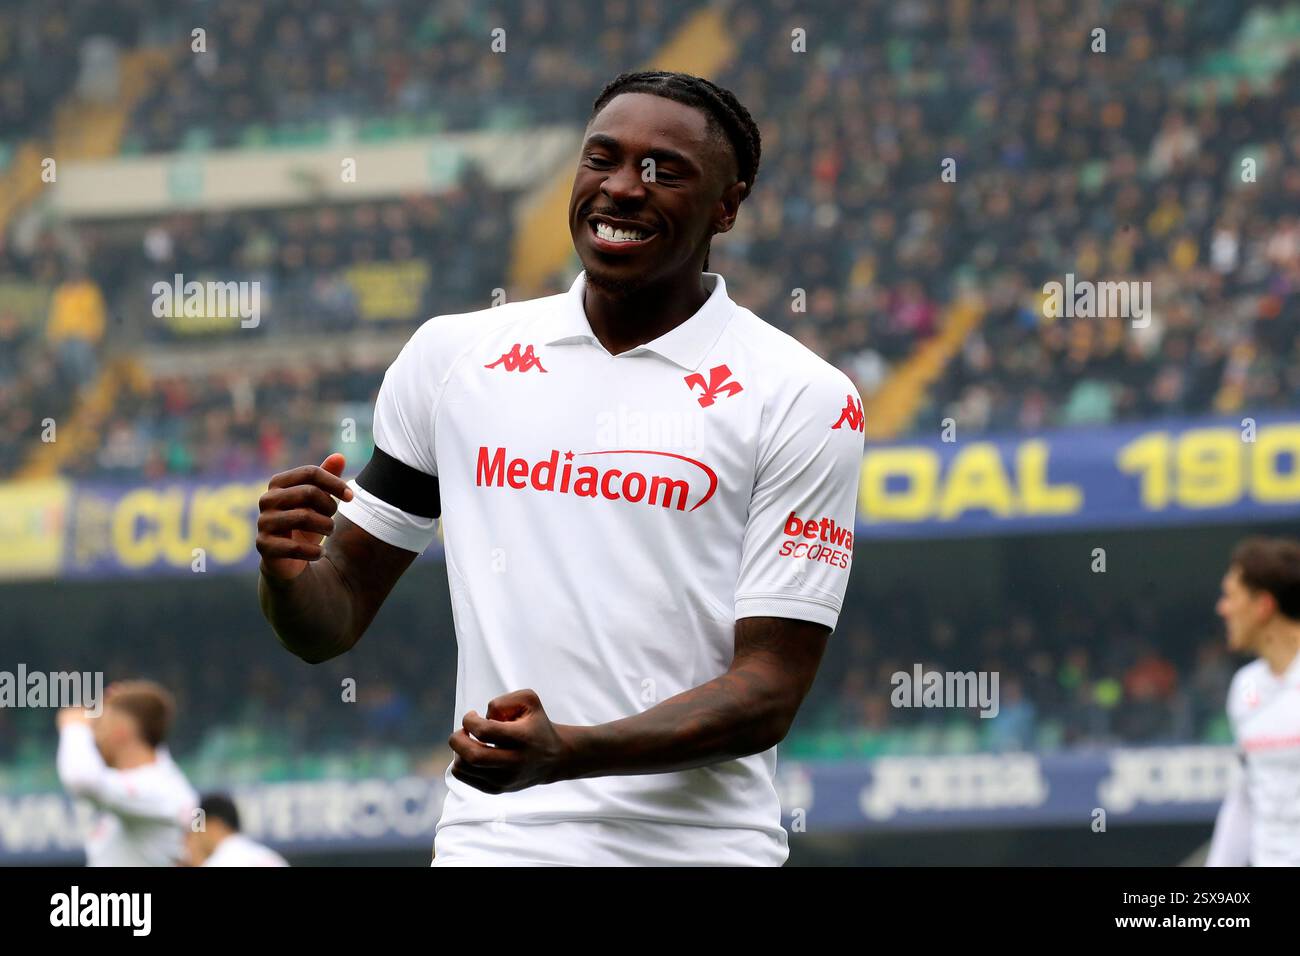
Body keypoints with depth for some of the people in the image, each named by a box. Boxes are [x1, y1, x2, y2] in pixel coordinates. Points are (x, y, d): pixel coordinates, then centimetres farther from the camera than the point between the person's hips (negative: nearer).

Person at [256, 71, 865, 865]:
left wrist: (566, 753, -24)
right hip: (490, 840, 2)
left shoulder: (807, 401, -4)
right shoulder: (452, 356, 6)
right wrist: (289, 575, -11)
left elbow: (770, 691, -10)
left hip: (697, 845, -2)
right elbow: (330, 625, 12)